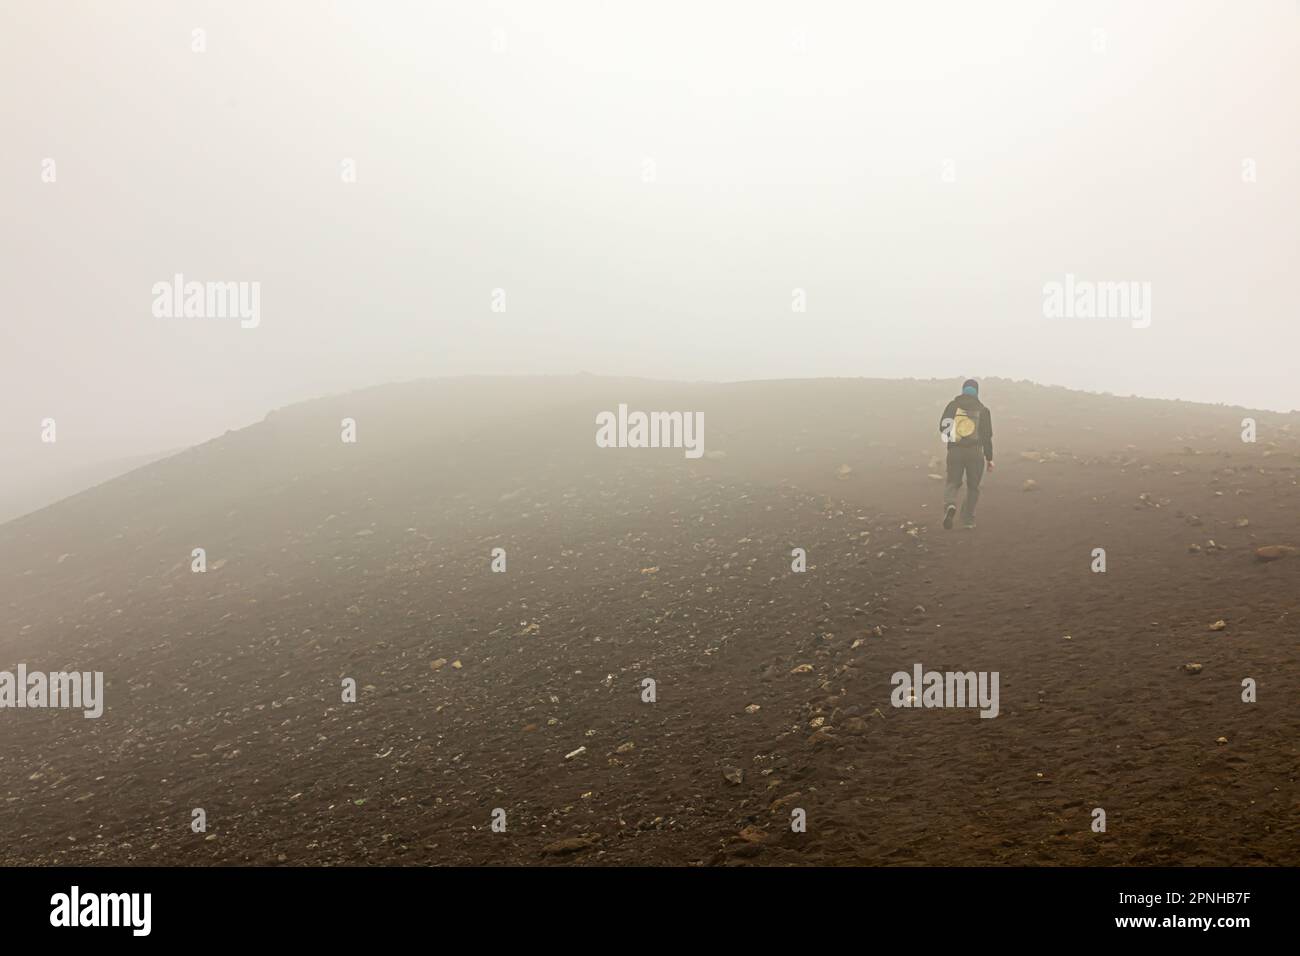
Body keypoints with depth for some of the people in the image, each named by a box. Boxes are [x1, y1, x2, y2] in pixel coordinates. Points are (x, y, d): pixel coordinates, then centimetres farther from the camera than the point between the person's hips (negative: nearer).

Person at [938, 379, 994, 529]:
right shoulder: (983, 410, 2)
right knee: (973, 487, 13)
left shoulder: (953, 405, 3)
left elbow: (942, 427, 2)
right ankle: (968, 521, 14)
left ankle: (950, 505, -20)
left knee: (952, 482, 12)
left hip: (955, 451, 0)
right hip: (975, 452, 0)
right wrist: (989, 458, 6)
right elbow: (987, 436, 1)